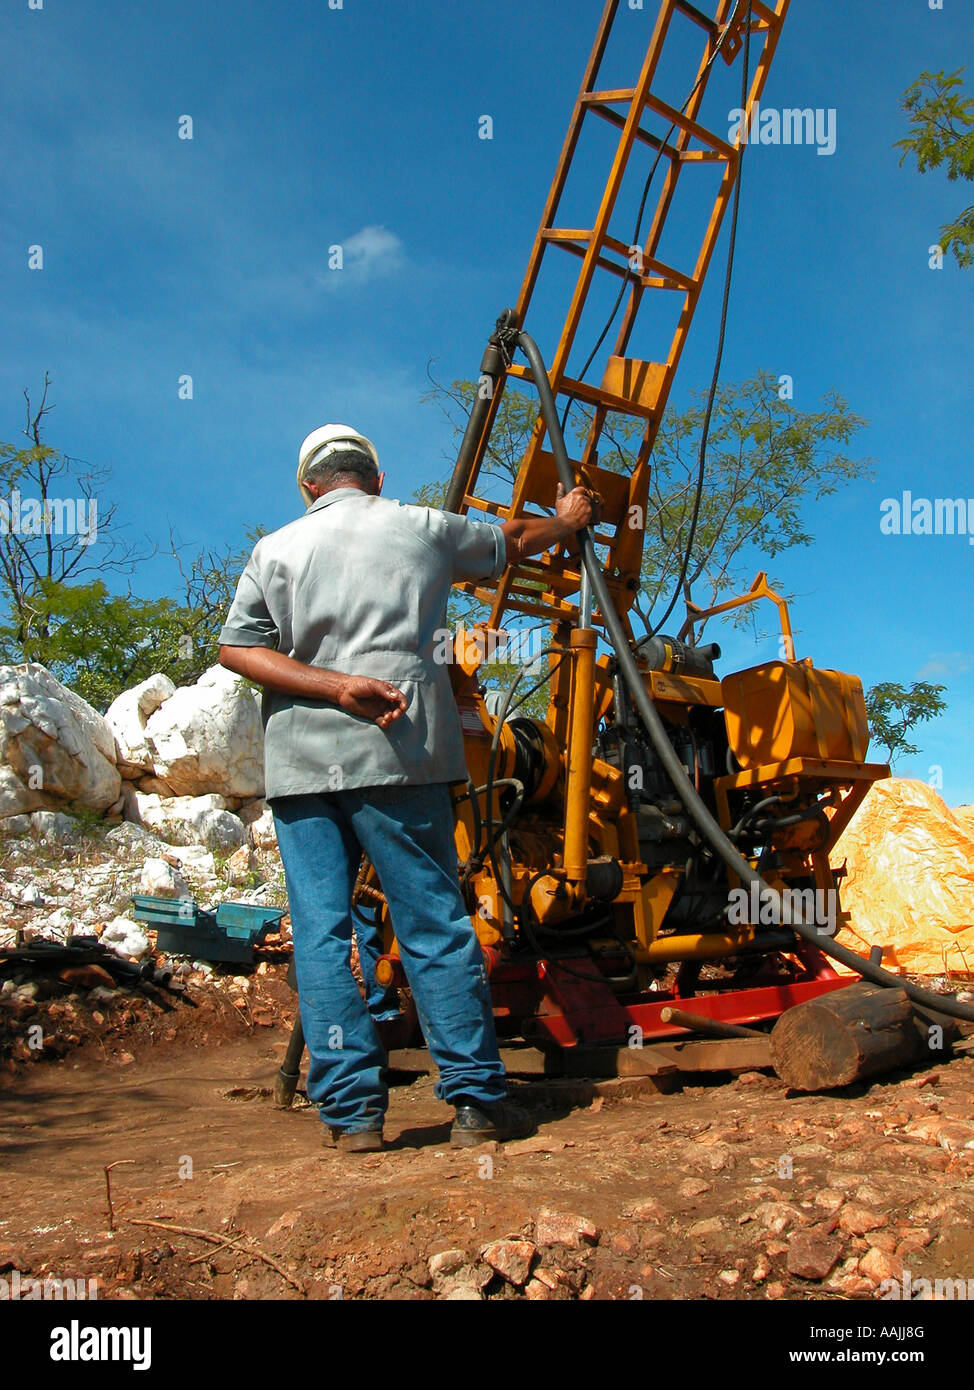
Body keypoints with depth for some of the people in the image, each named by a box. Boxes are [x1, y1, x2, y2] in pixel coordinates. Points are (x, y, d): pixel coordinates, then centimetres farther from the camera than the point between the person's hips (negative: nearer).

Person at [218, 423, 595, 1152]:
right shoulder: (422, 528, 12)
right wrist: (569, 520, 47)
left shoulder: (276, 549, 13)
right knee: (436, 923, 3)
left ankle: (351, 1111, 6)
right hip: (395, 754, -1)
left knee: (321, 933, 5)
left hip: (302, 760, 2)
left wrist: (334, 685, -7)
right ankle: (478, 1099, 7)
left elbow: (238, 648, 0)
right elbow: (515, 538, 28)